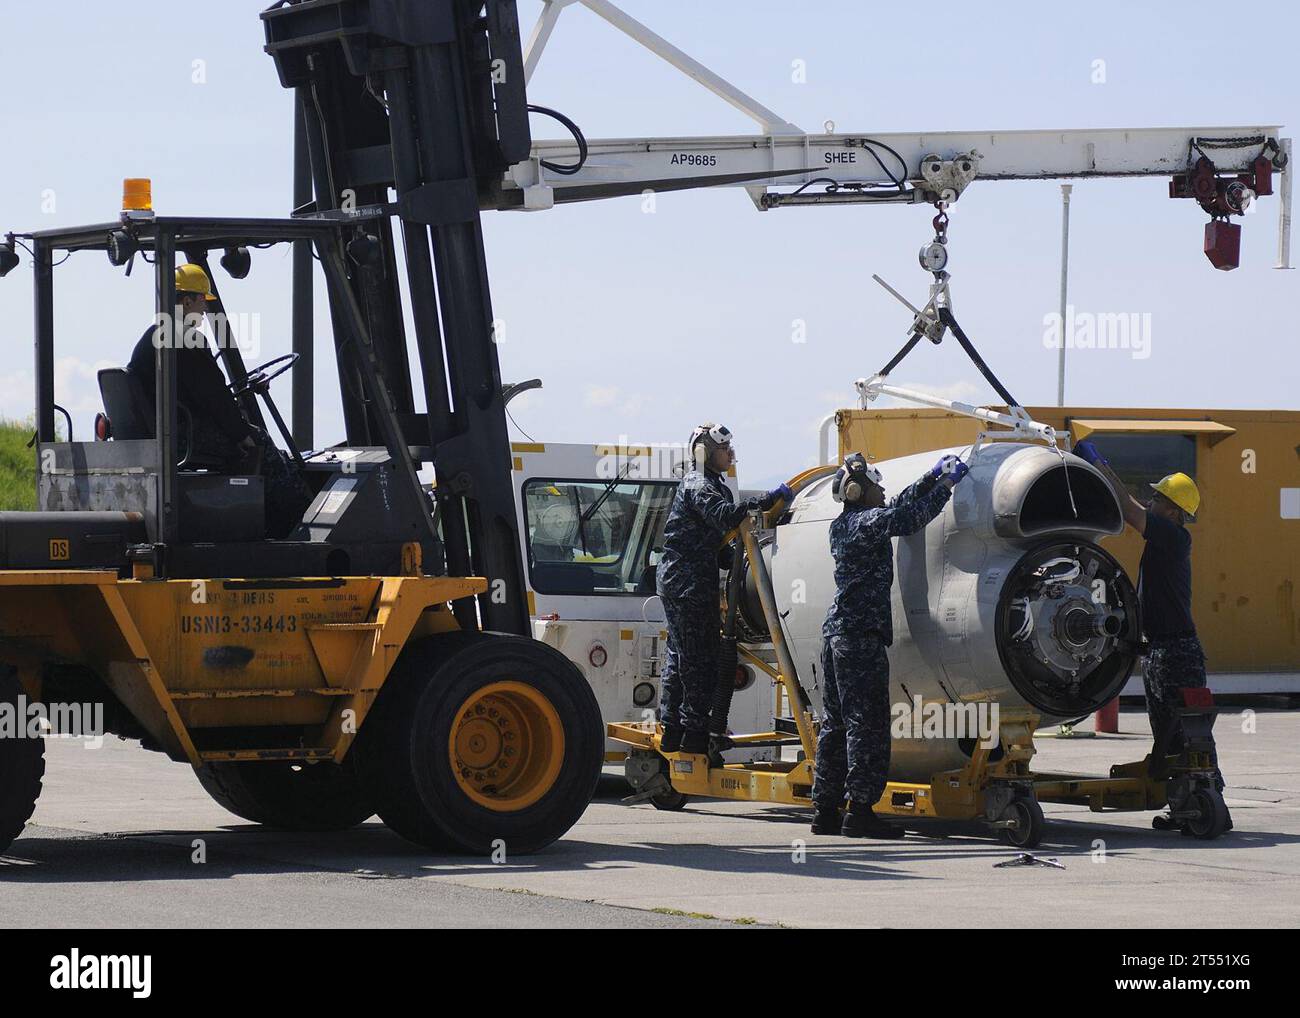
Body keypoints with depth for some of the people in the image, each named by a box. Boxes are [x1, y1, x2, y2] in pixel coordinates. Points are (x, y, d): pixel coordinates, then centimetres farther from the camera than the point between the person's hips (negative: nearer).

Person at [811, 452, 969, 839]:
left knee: (835, 723, 10)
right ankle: (860, 810, -9)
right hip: (861, 636, -9)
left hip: (835, 633, 9)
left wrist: (932, 476, 27)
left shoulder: (841, 525, 17)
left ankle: (826, 809, 11)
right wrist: (946, 483, 4)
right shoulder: (869, 522, -10)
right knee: (867, 723, -7)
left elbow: (899, 507, 25)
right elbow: (913, 516, -9)